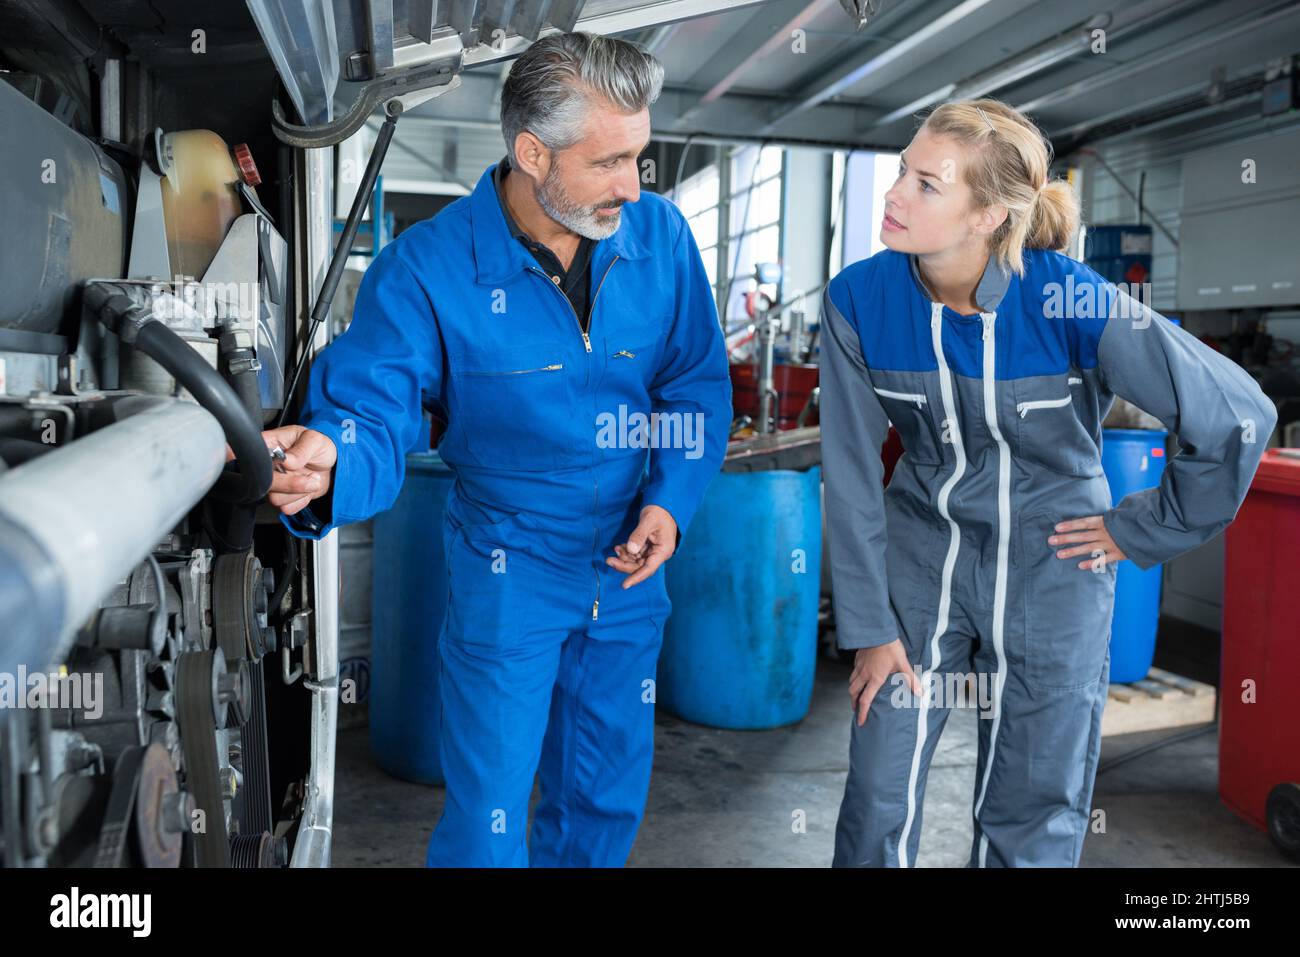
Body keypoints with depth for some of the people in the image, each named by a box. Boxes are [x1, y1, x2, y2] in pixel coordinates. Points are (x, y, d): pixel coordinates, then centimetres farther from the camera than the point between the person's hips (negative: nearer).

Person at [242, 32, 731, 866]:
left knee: (608, 800, 21)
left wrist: (671, 499, -12)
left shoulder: (659, 235, -7)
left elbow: (700, 383, 2)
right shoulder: (428, 268, -19)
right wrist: (325, 463, -47)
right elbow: (373, 416, -23)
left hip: (632, 563, 4)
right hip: (508, 570, -3)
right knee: (489, 817, 7)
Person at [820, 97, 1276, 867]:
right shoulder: (858, 299, -14)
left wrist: (1142, 530, -4)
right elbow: (851, 474, -9)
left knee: (1032, 821, 12)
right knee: (879, 803, 6)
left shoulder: (1079, 304, -21)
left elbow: (1240, 419, -12)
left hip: (1052, 569, -1)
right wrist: (871, 626, -7)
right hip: (919, 553, 2)